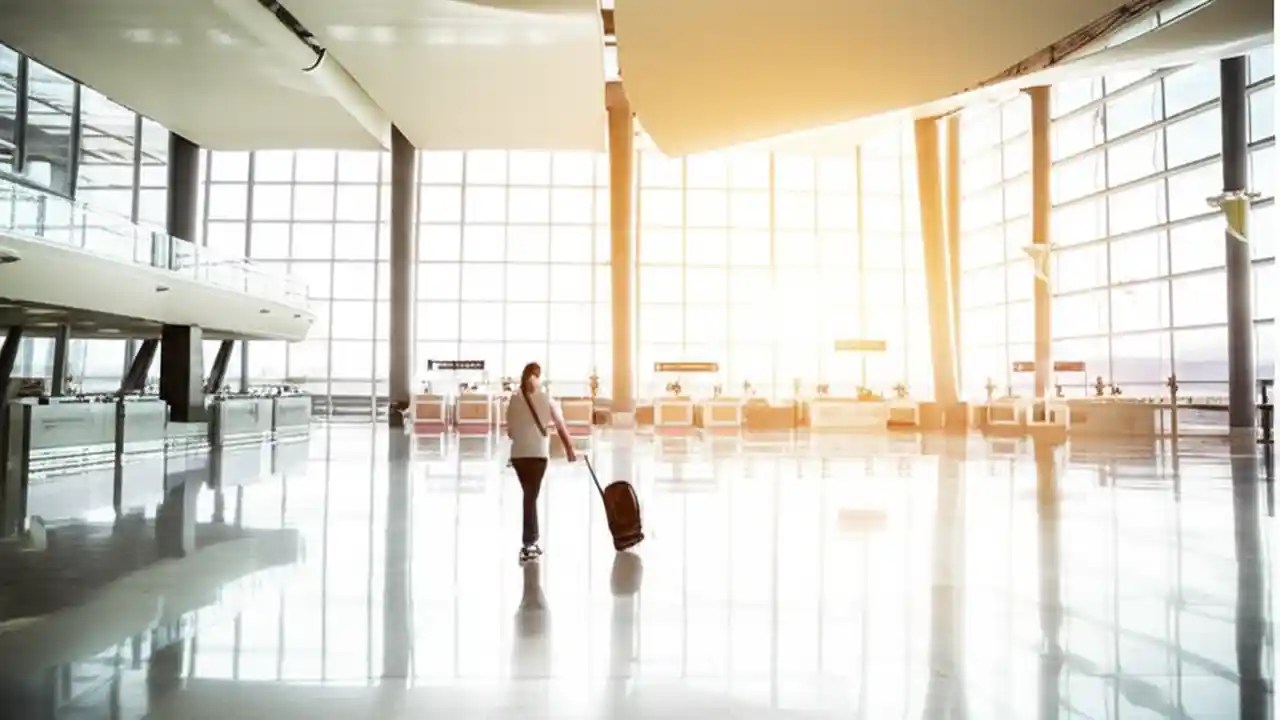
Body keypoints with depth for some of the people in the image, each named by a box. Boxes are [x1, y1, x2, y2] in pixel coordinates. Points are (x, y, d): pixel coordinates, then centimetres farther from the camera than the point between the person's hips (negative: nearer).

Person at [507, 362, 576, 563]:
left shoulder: (514, 400, 2)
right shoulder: (546, 399, -3)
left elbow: (510, 432, 5)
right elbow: (561, 426, -1)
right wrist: (570, 448, 10)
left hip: (518, 454, 3)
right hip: (538, 453, -3)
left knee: (530, 495, 16)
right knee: (531, 497, -1)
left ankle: (532, 540, 21)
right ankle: (528, 545, -4)